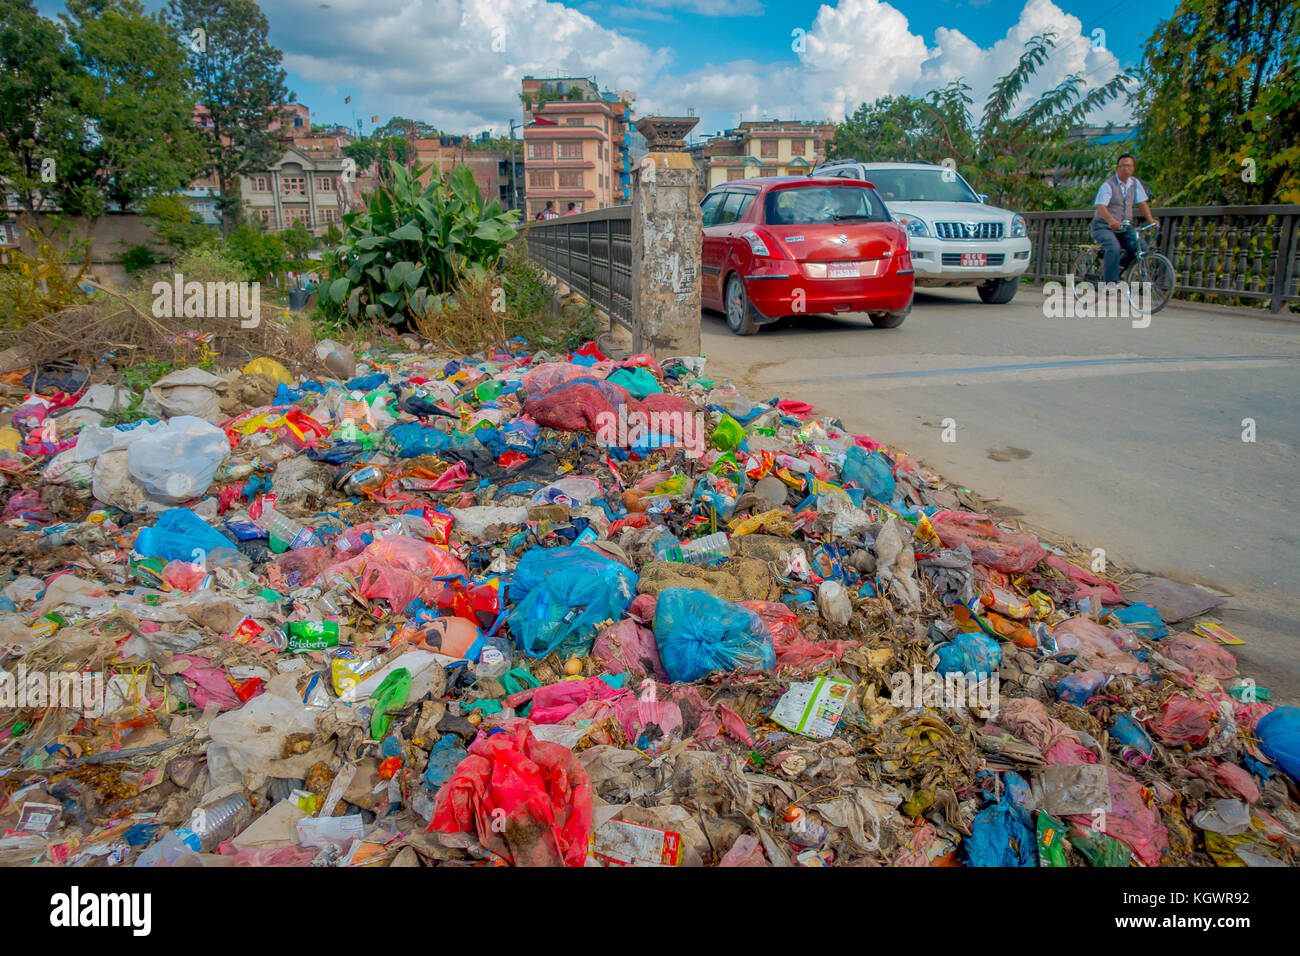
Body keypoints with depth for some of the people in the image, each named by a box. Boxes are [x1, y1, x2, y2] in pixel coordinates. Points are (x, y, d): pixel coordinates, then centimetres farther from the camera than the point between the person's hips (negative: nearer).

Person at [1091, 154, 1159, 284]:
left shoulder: (1135, 183, 8)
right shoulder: (1108, 185, -10)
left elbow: (1141, 203, 7)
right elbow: (1101, 207, -24)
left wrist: (1150, 219, -11)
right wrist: (1111, 220, -43)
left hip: (1124, 227, 6)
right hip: (1103, 226, -6)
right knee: (1114, 248, -32)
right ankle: (1110, 282, -25)